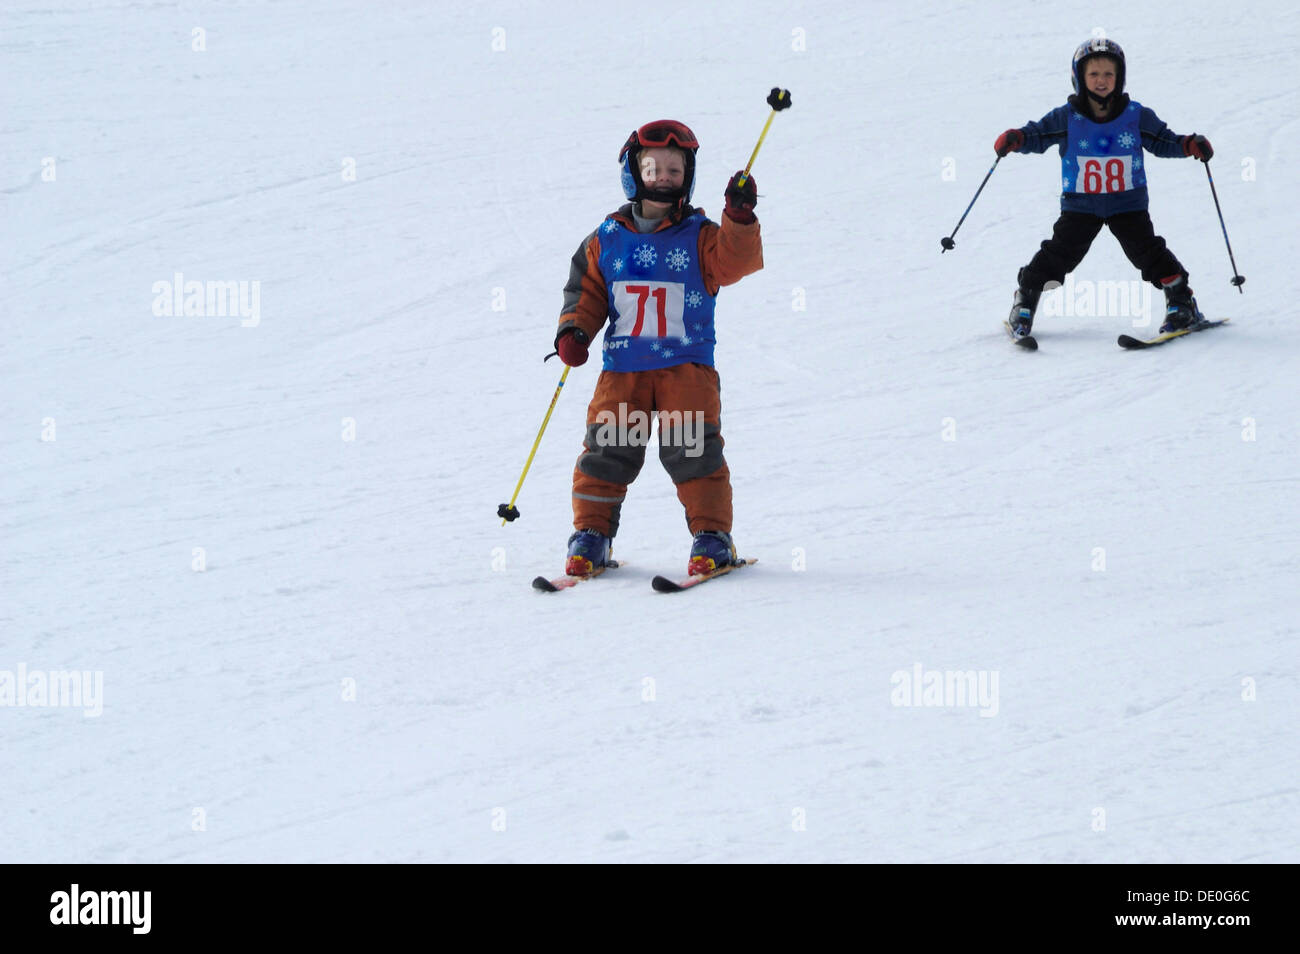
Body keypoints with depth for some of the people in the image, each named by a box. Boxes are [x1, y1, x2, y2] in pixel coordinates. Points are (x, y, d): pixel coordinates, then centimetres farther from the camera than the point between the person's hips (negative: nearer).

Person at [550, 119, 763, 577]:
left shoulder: (700, 236, 4)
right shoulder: (607, 240, 10)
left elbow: (735, 261, -12)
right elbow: (586, 291, 15)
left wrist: (740, 219, -27)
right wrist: (573, 330, -2)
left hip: (687, 365, -2)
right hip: (622, 370, 2)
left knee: (692, 448, -12)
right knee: (606, 449, -2)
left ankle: (711, 535, -1)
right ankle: (591, 534, 10)